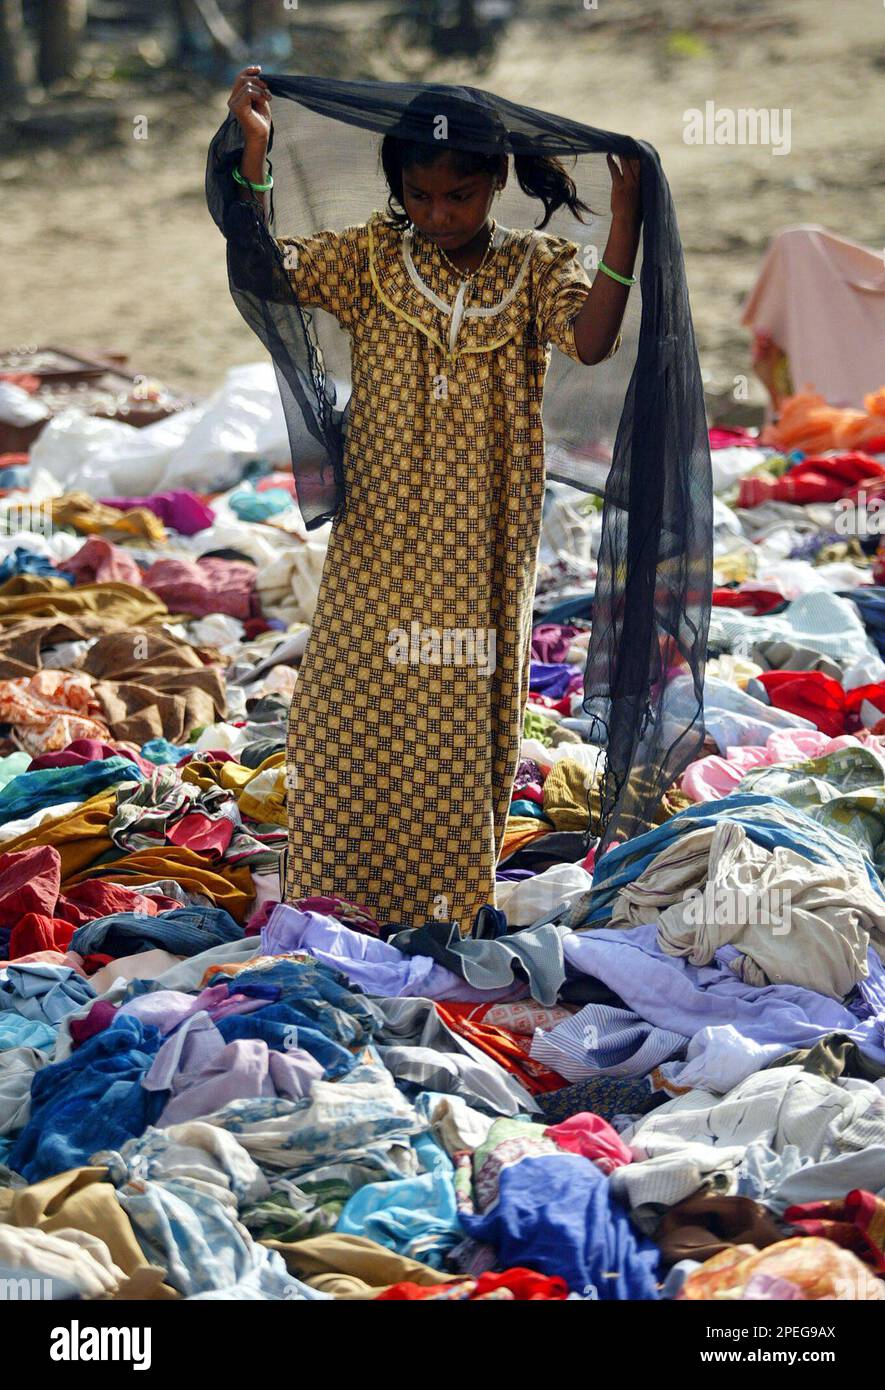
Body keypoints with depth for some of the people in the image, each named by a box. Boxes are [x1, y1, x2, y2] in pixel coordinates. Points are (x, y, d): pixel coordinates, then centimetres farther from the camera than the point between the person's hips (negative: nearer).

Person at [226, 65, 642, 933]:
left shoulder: (536, 268, -2)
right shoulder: (374, 255, 1)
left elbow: (591, 340, -20)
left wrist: (625, 216, -27)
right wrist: (254, 150, -14)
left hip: (478, 547, -1)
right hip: (379, 537, 1)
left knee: (464, 718, 7)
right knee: (346, 707, 5)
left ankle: (452, 909, 22)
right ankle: (334, 898, 20)